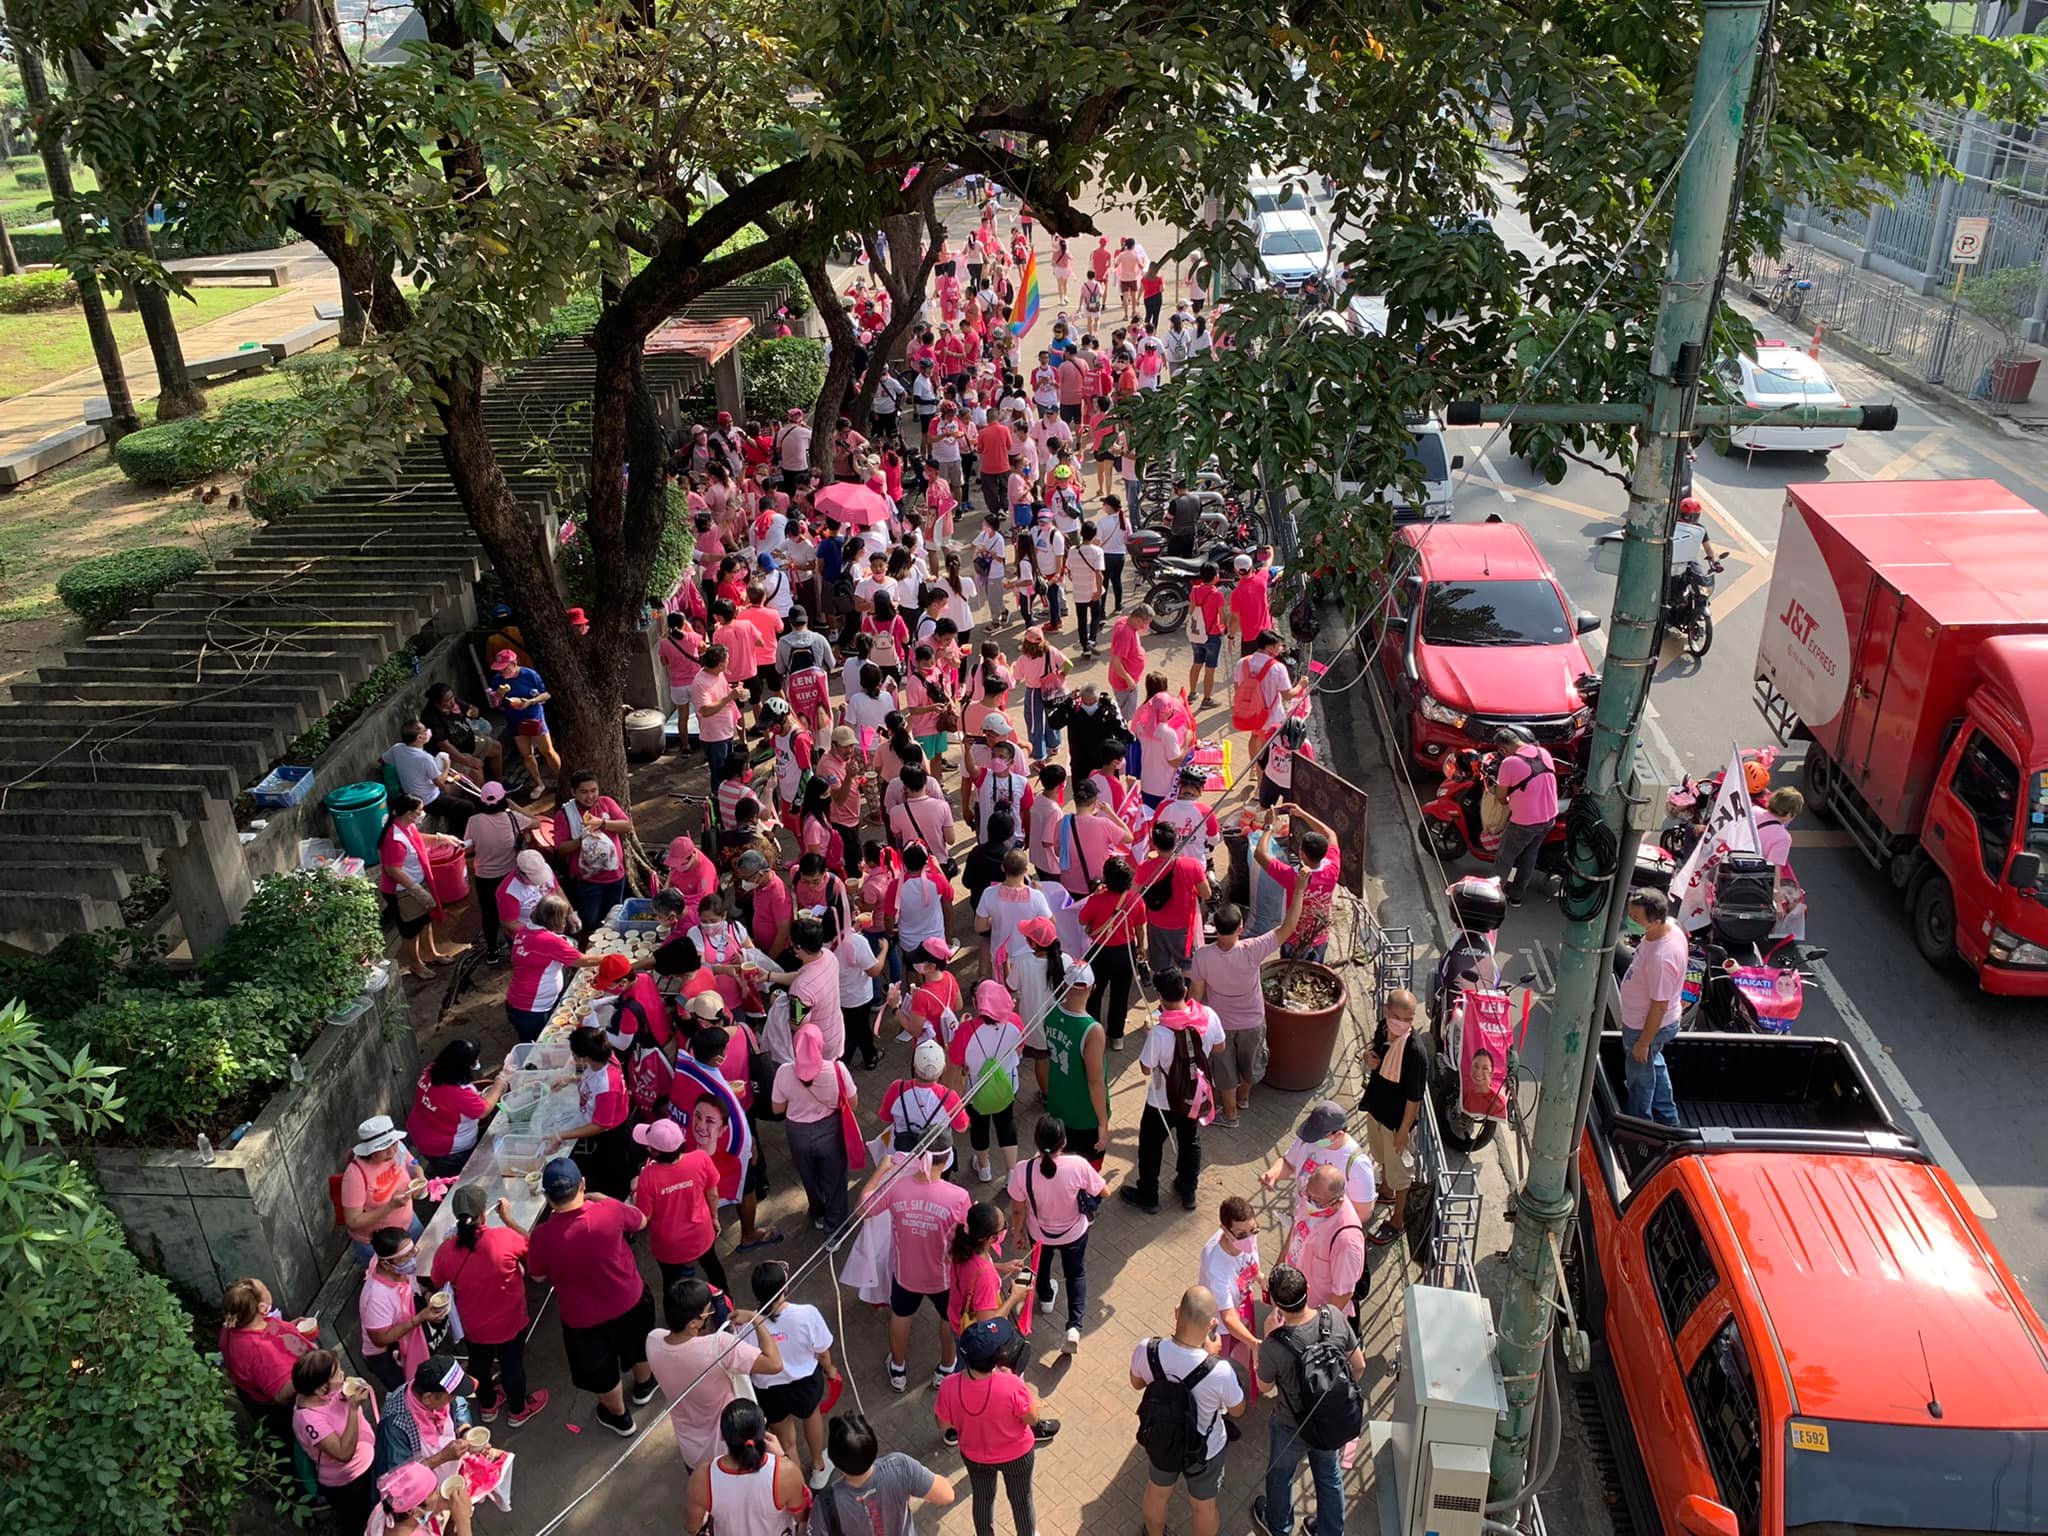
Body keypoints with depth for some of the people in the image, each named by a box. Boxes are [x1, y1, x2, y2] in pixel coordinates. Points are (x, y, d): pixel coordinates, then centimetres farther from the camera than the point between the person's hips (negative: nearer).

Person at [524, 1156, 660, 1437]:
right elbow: (640, 1222, -4)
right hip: (629, 1300, 1)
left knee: (601, 1371, 27)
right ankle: (644, 1387, 59)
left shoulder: (542, 1236, -29)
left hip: (582, 1317, -1)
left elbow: (538, 1276, -7)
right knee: (639, 1346, 33)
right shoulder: (609, 1211, -28)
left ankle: (619, 1417, 50)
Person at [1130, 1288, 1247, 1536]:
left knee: (1157, 1493, 34)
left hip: (1159, 1441, 2)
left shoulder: (1146, 1350, -31)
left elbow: (1136, 1383, -6)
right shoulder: (1220, 1372, -38)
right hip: (1204, 1451, -2)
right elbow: (1237, 1411, -14)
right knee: (1203, 1506, 29)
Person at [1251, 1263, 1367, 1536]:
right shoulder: (1335, 1318, -27)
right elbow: (1359, 1366, -9)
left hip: (1292, 1429, -2)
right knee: (1330, 1477, 31)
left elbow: (1264, 1384, -13)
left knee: (1280, 1476, 29)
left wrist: (1270, 1333, -9)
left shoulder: (1273, 1347, -36)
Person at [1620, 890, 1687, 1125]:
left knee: (1640, 1077, 18)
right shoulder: (1672, 927, -14)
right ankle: (1667, 1119, 52)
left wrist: (1643, 1043, -17)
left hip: (1647, 1027, -9)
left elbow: (1659, 1007, -30)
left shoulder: (1660, 958, -41)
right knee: (1654, 1067, 31)